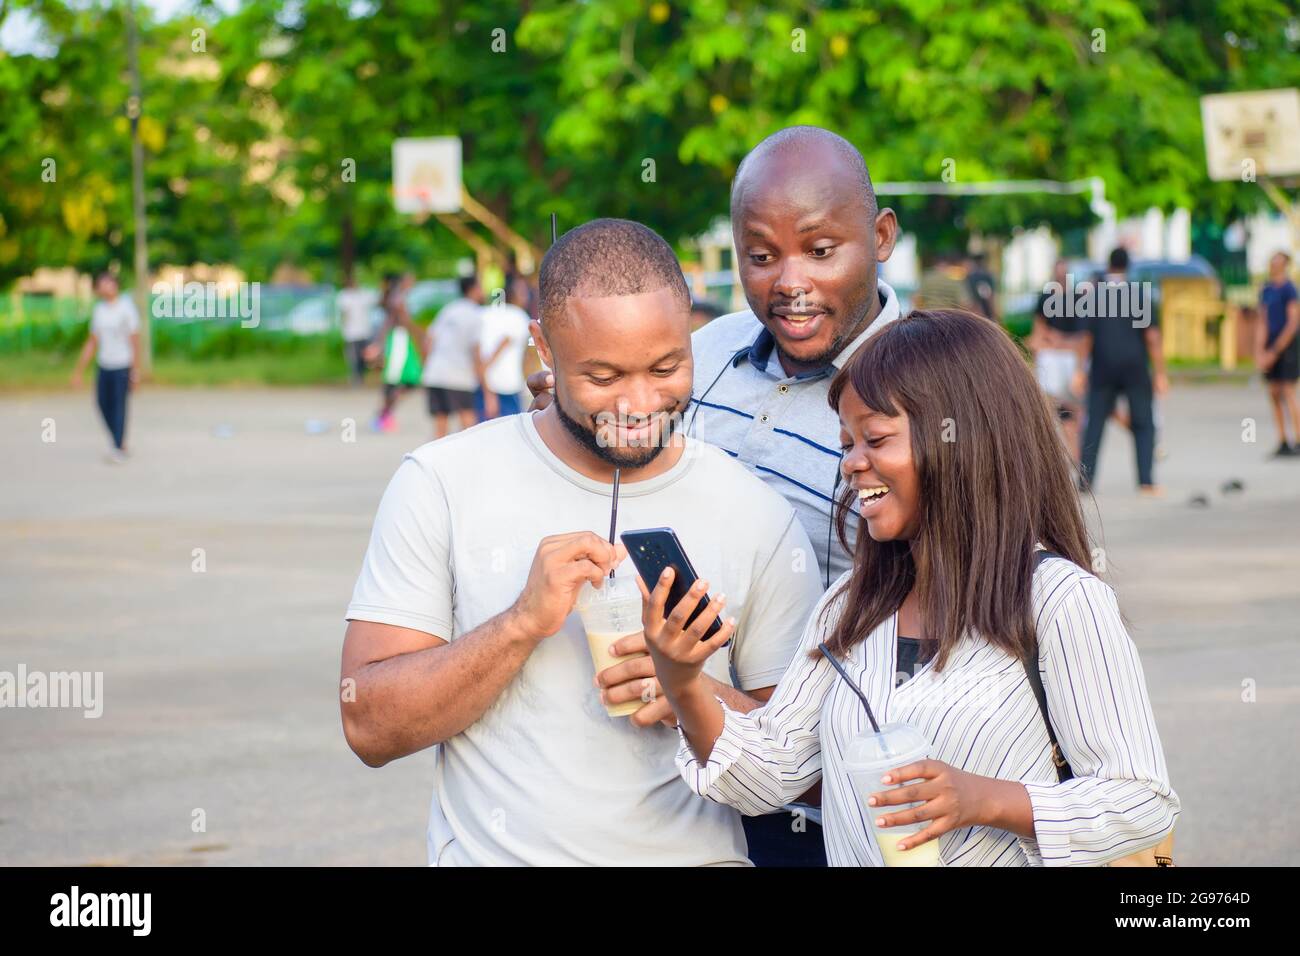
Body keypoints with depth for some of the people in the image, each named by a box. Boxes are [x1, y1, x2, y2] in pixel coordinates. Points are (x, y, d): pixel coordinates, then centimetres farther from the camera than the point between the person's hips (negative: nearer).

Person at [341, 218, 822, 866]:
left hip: (694, 856, 1)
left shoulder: (761, 520, 4)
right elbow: (371, 727, -2)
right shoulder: (442, 484, 1)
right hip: (490, 853, -1)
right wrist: (524, 622, -14)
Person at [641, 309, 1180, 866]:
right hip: (845, 853, 4)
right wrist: (684, 689, -4)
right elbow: (770, 774, 11)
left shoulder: (1058, 597, -6)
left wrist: (986, 800, -19)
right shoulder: (849, 606, 12)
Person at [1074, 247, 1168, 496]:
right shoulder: (1141, 293, -2)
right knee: (1143, 424, 6)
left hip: (1102, 370, 1)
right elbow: (1152, 337, -5)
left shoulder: (1093, 294, 0)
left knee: (1094, 423, 7)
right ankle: (1146, 482, -2)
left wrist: (1080, 370, 6)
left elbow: (1085, 337, 0)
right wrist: (1160, 373, -2)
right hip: (1136, 370, -1)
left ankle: (1085, 480, 3)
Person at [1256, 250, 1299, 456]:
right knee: (1274, 394, 4)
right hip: (1271, 346, 7)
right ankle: (1282, 442, 8)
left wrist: (1274, 352, -15)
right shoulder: (1266, 290, 12)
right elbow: (1263, 323, 13)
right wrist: (1259, 352, 1)